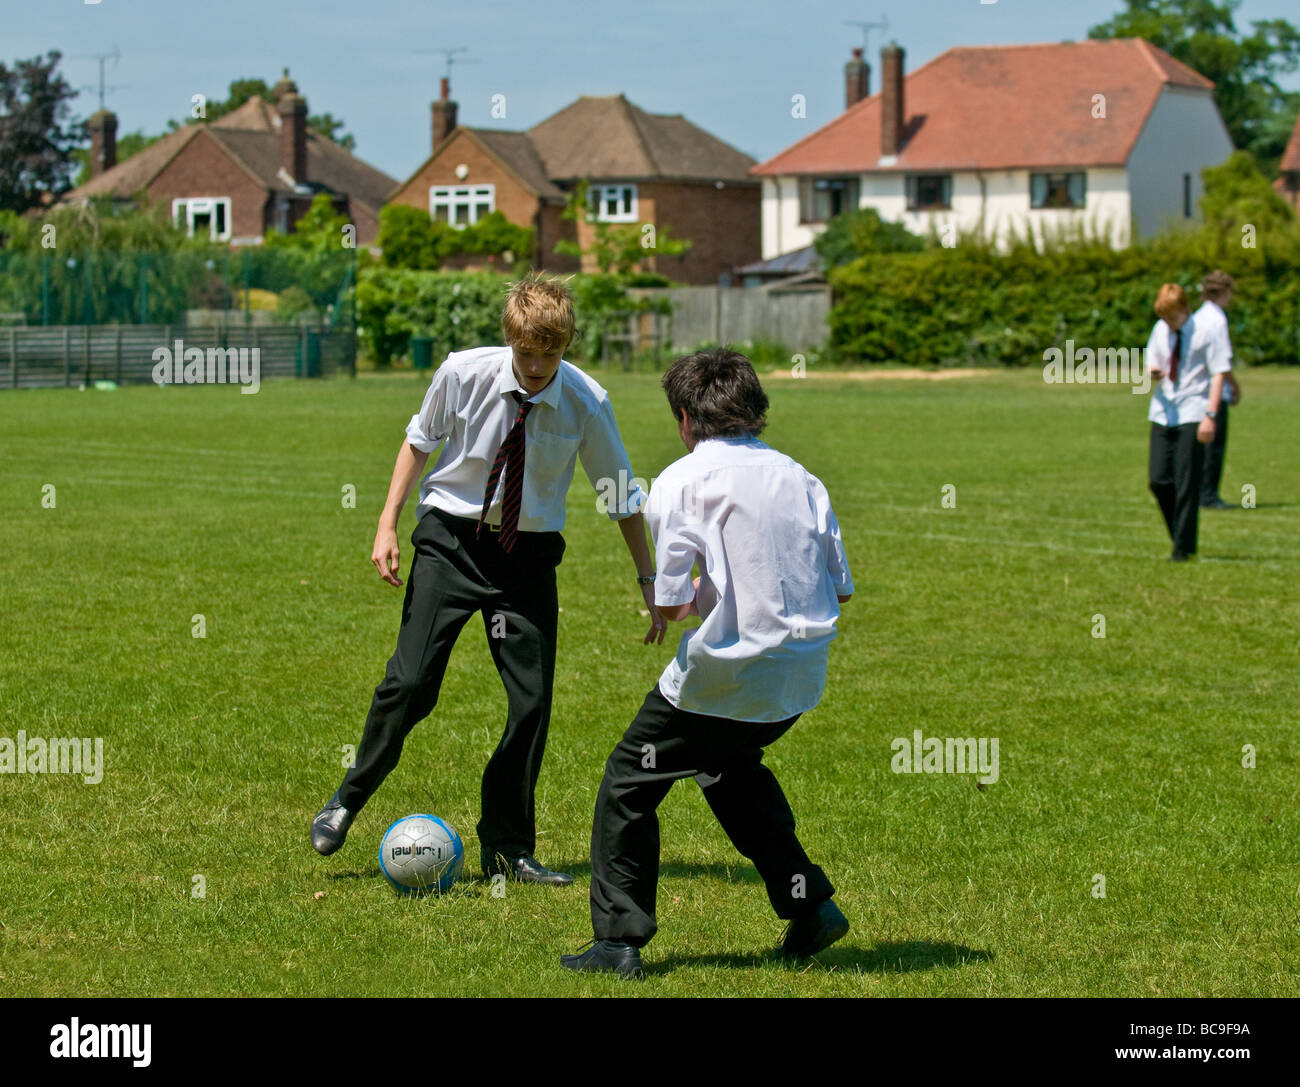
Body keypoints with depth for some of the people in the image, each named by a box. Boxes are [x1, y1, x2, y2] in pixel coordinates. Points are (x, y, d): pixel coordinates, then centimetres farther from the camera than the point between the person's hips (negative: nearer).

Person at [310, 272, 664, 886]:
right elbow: (419, 441, 4)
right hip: (451, 538, -1)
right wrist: (388, 525, -1)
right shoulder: (463, 373, -14)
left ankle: (507, 848, 12)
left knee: (532, 700, -3)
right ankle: (348, 801, 13)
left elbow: (623, 496, -1)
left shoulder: (586, 404, -13)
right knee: (411, 681, -10)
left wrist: (648, 580, 1)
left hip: (529, 552, 1)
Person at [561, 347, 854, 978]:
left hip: (722, 677, -6)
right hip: (800, 677, 6)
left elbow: (673, 605, -15)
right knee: (730, 765, 32)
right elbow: (840, 589, 10)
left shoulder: (681, 481, -8)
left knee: (629, 783, 11)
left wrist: (697, 592, 7)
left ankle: (618, 941, 9)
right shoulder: (799, 478, 8)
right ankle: (809, 907, 28)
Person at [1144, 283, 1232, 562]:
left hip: (1192, 415, -5)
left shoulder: (1209, 329, -8)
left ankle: (1183, 547, 3)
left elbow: (1218, 373, -8)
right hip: (1163, 412, 5)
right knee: (1158, 479, 1)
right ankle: (1179, 536, 19)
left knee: (1186, 483, -5)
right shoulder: (1160, 330, 8)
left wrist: (1210, 415, -15)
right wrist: (1153, 371, -8)